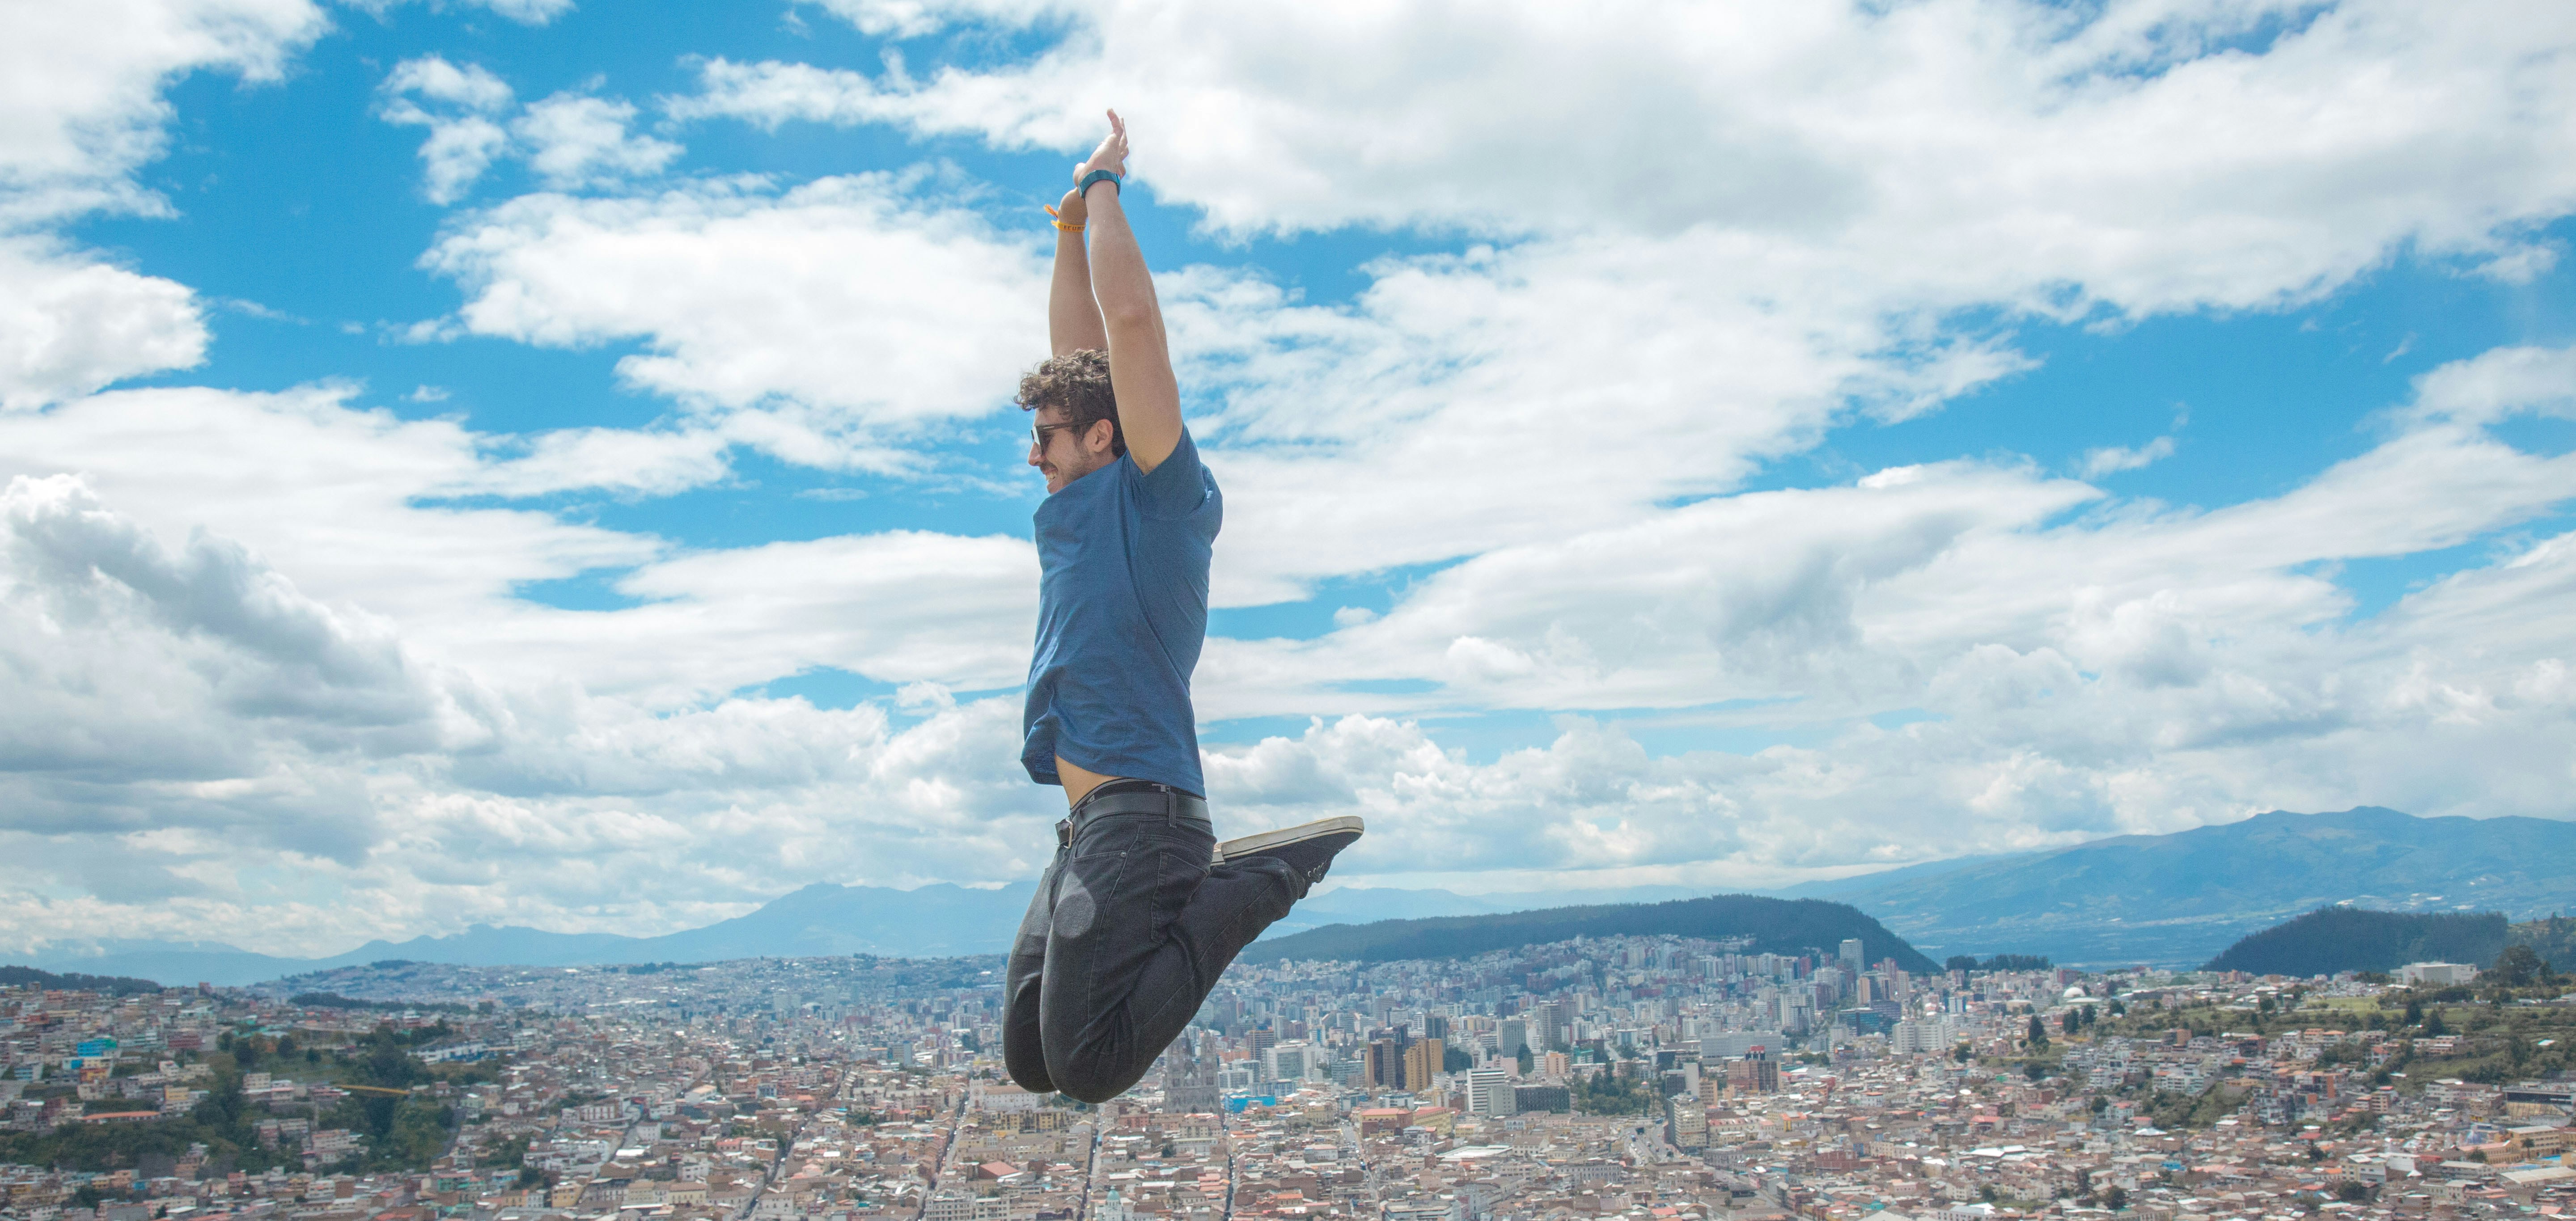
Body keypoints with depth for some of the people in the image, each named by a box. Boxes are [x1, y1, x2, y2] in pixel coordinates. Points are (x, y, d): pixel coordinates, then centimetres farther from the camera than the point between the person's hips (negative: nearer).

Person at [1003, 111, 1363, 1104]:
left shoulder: (1158, 493, -4)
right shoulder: (1088, 502, 19)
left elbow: (1130, 318, -9)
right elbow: (1080, 350, 27)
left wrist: (1102, 188, 2)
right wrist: (1071, 226, 25)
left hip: (1139, 815, -9)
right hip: (1090, 833, 9)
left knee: (1085, 1066, -15)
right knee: (1031, 1060, 6)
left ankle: (1262, 881, -3)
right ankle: (1211, 893, 13)